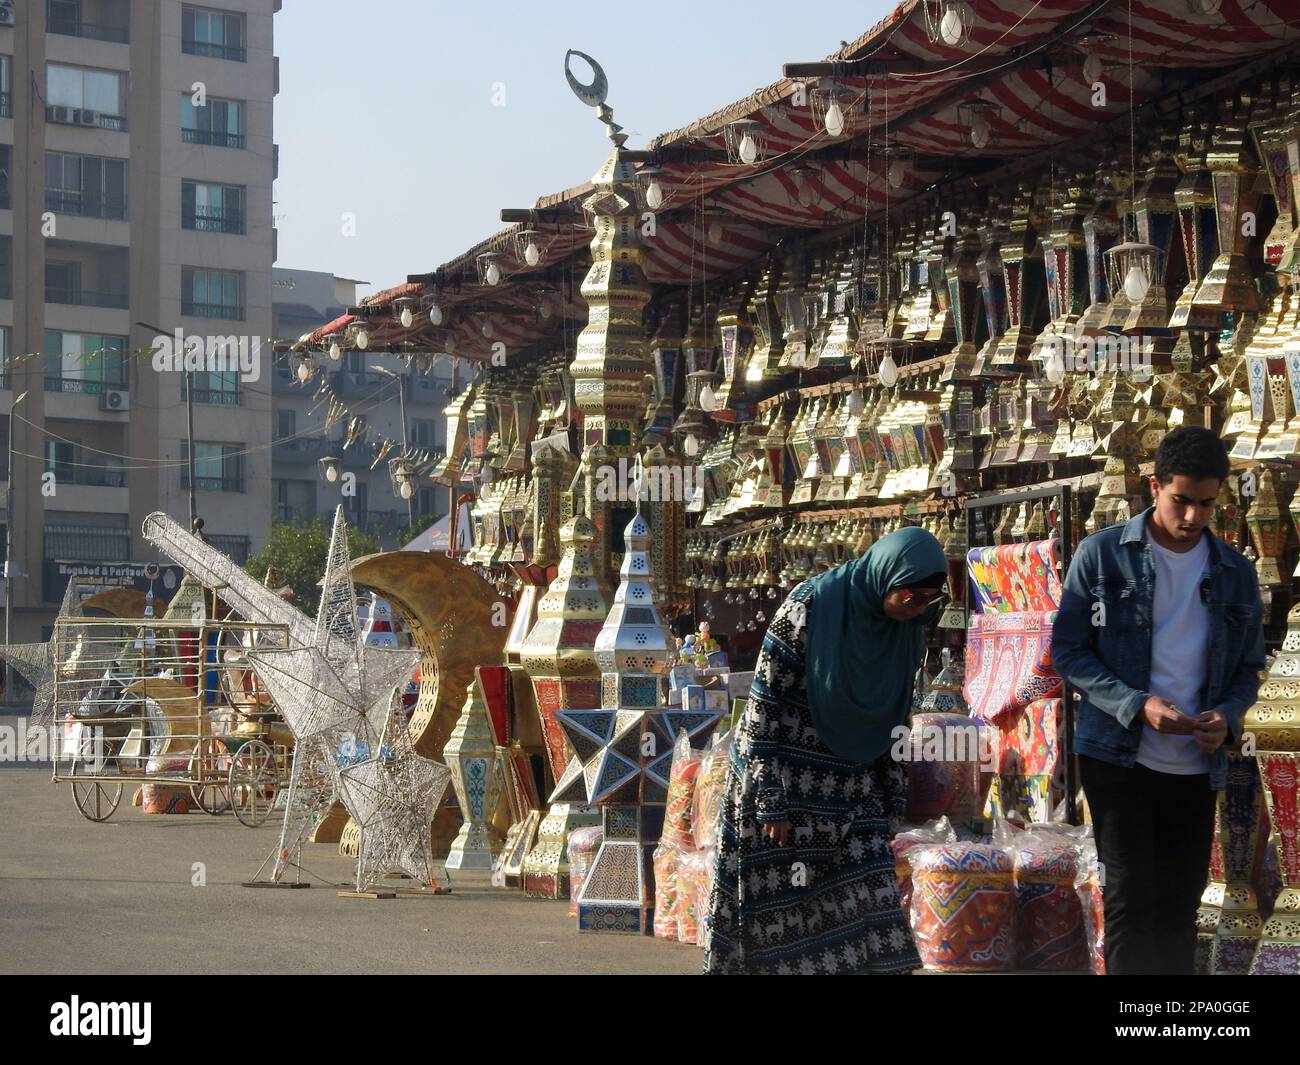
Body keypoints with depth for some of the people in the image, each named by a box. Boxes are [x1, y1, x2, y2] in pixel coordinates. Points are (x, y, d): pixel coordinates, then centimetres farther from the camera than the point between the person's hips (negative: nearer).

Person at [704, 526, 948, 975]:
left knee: (865, 913, -3)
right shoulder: (808, 608, -17)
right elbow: (764, 706, -14)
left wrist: (892, 798, 11)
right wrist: (771, 799, -16)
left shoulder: (907, 630, 1)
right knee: (778, 912, 0)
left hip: (852, 795, 5)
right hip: (785, 785, -5)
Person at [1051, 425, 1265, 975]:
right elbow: (1068, 650, -5)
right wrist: (1137, 705, -19)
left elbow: (1248, 668, 12)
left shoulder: (1236, 573, 6)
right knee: (1132, 897, -8)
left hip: (1196, 766, 4)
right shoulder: (1102, 554, -5)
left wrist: (1227, 716, -11)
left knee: (1180, 904, 10)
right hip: (1118, 757, -3)